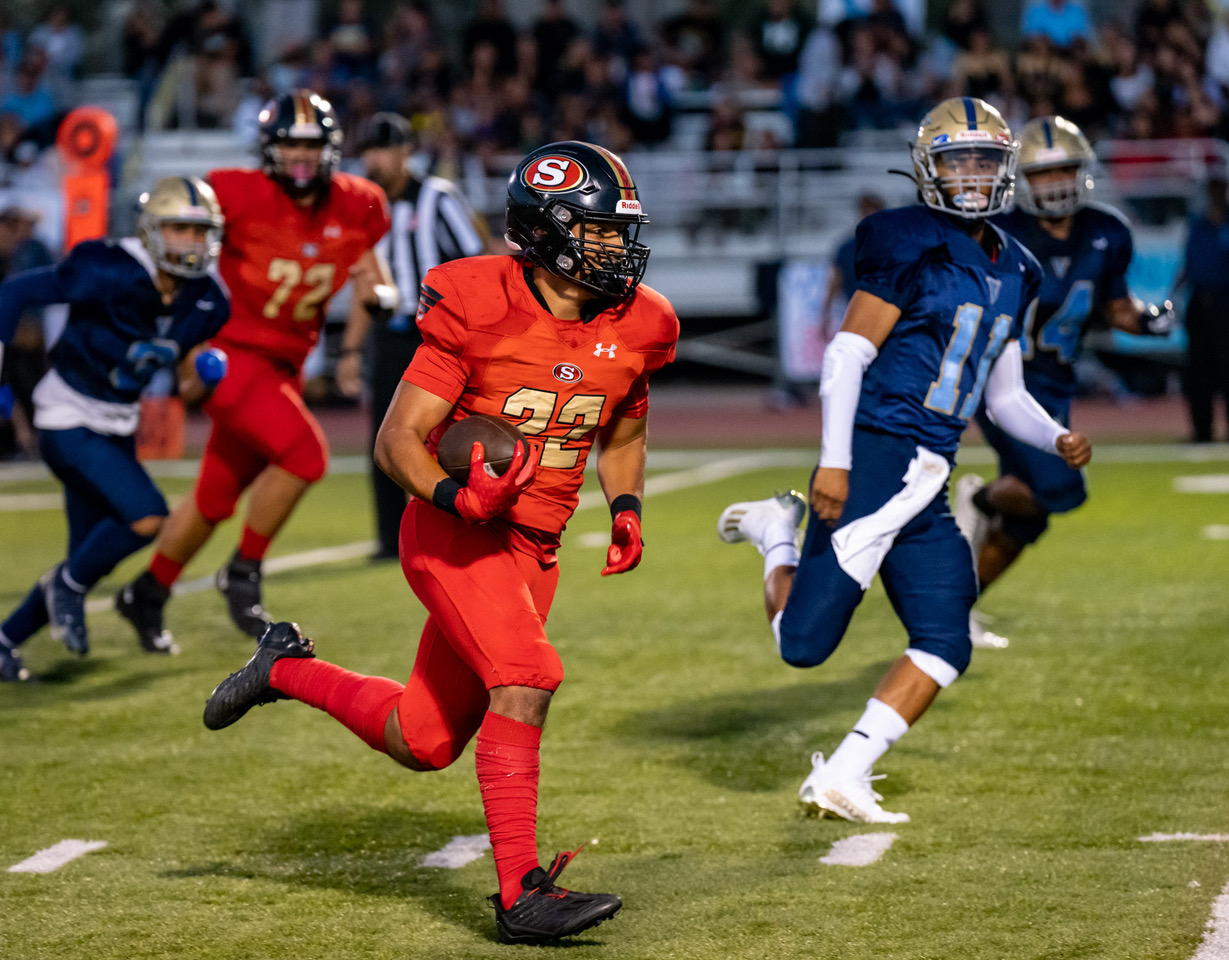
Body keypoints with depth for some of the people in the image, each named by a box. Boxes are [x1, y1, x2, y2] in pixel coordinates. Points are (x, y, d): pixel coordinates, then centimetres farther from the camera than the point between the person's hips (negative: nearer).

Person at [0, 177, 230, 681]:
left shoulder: (207, 303, -4)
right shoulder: (108, 275, -23)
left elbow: (188, 386, 10)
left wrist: (206, 376, -14)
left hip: (117, 429, 7)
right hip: (68, 425, -7)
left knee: (93, 557, 9)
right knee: (147, 516, -22)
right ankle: (68, 585, 3)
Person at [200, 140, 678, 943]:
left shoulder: (635, 327, 2)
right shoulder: (477, 308, -15)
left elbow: (623, 435, 20)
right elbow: (399, 439, -13)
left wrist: (626, 508, 1)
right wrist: (454, 497, -32)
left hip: (533, 549, 6)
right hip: (454, 537, -6)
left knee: (423, 743, 10)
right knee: (526, 676, -27)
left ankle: (288, 671, 36)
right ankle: (521, 894, -23)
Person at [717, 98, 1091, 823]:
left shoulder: (1013, 272, 17)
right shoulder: (912, 247, -8)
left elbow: (1004, 395, 23)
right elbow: (848, 354, -12)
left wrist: (1057, 439, 4)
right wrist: (833, 460, -18)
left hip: (928, 480, 8)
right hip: (874, 456, -8)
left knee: (946, 645, 1)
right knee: (805, 642, -7)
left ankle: (841, 780, 7)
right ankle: (779, 531, 22)